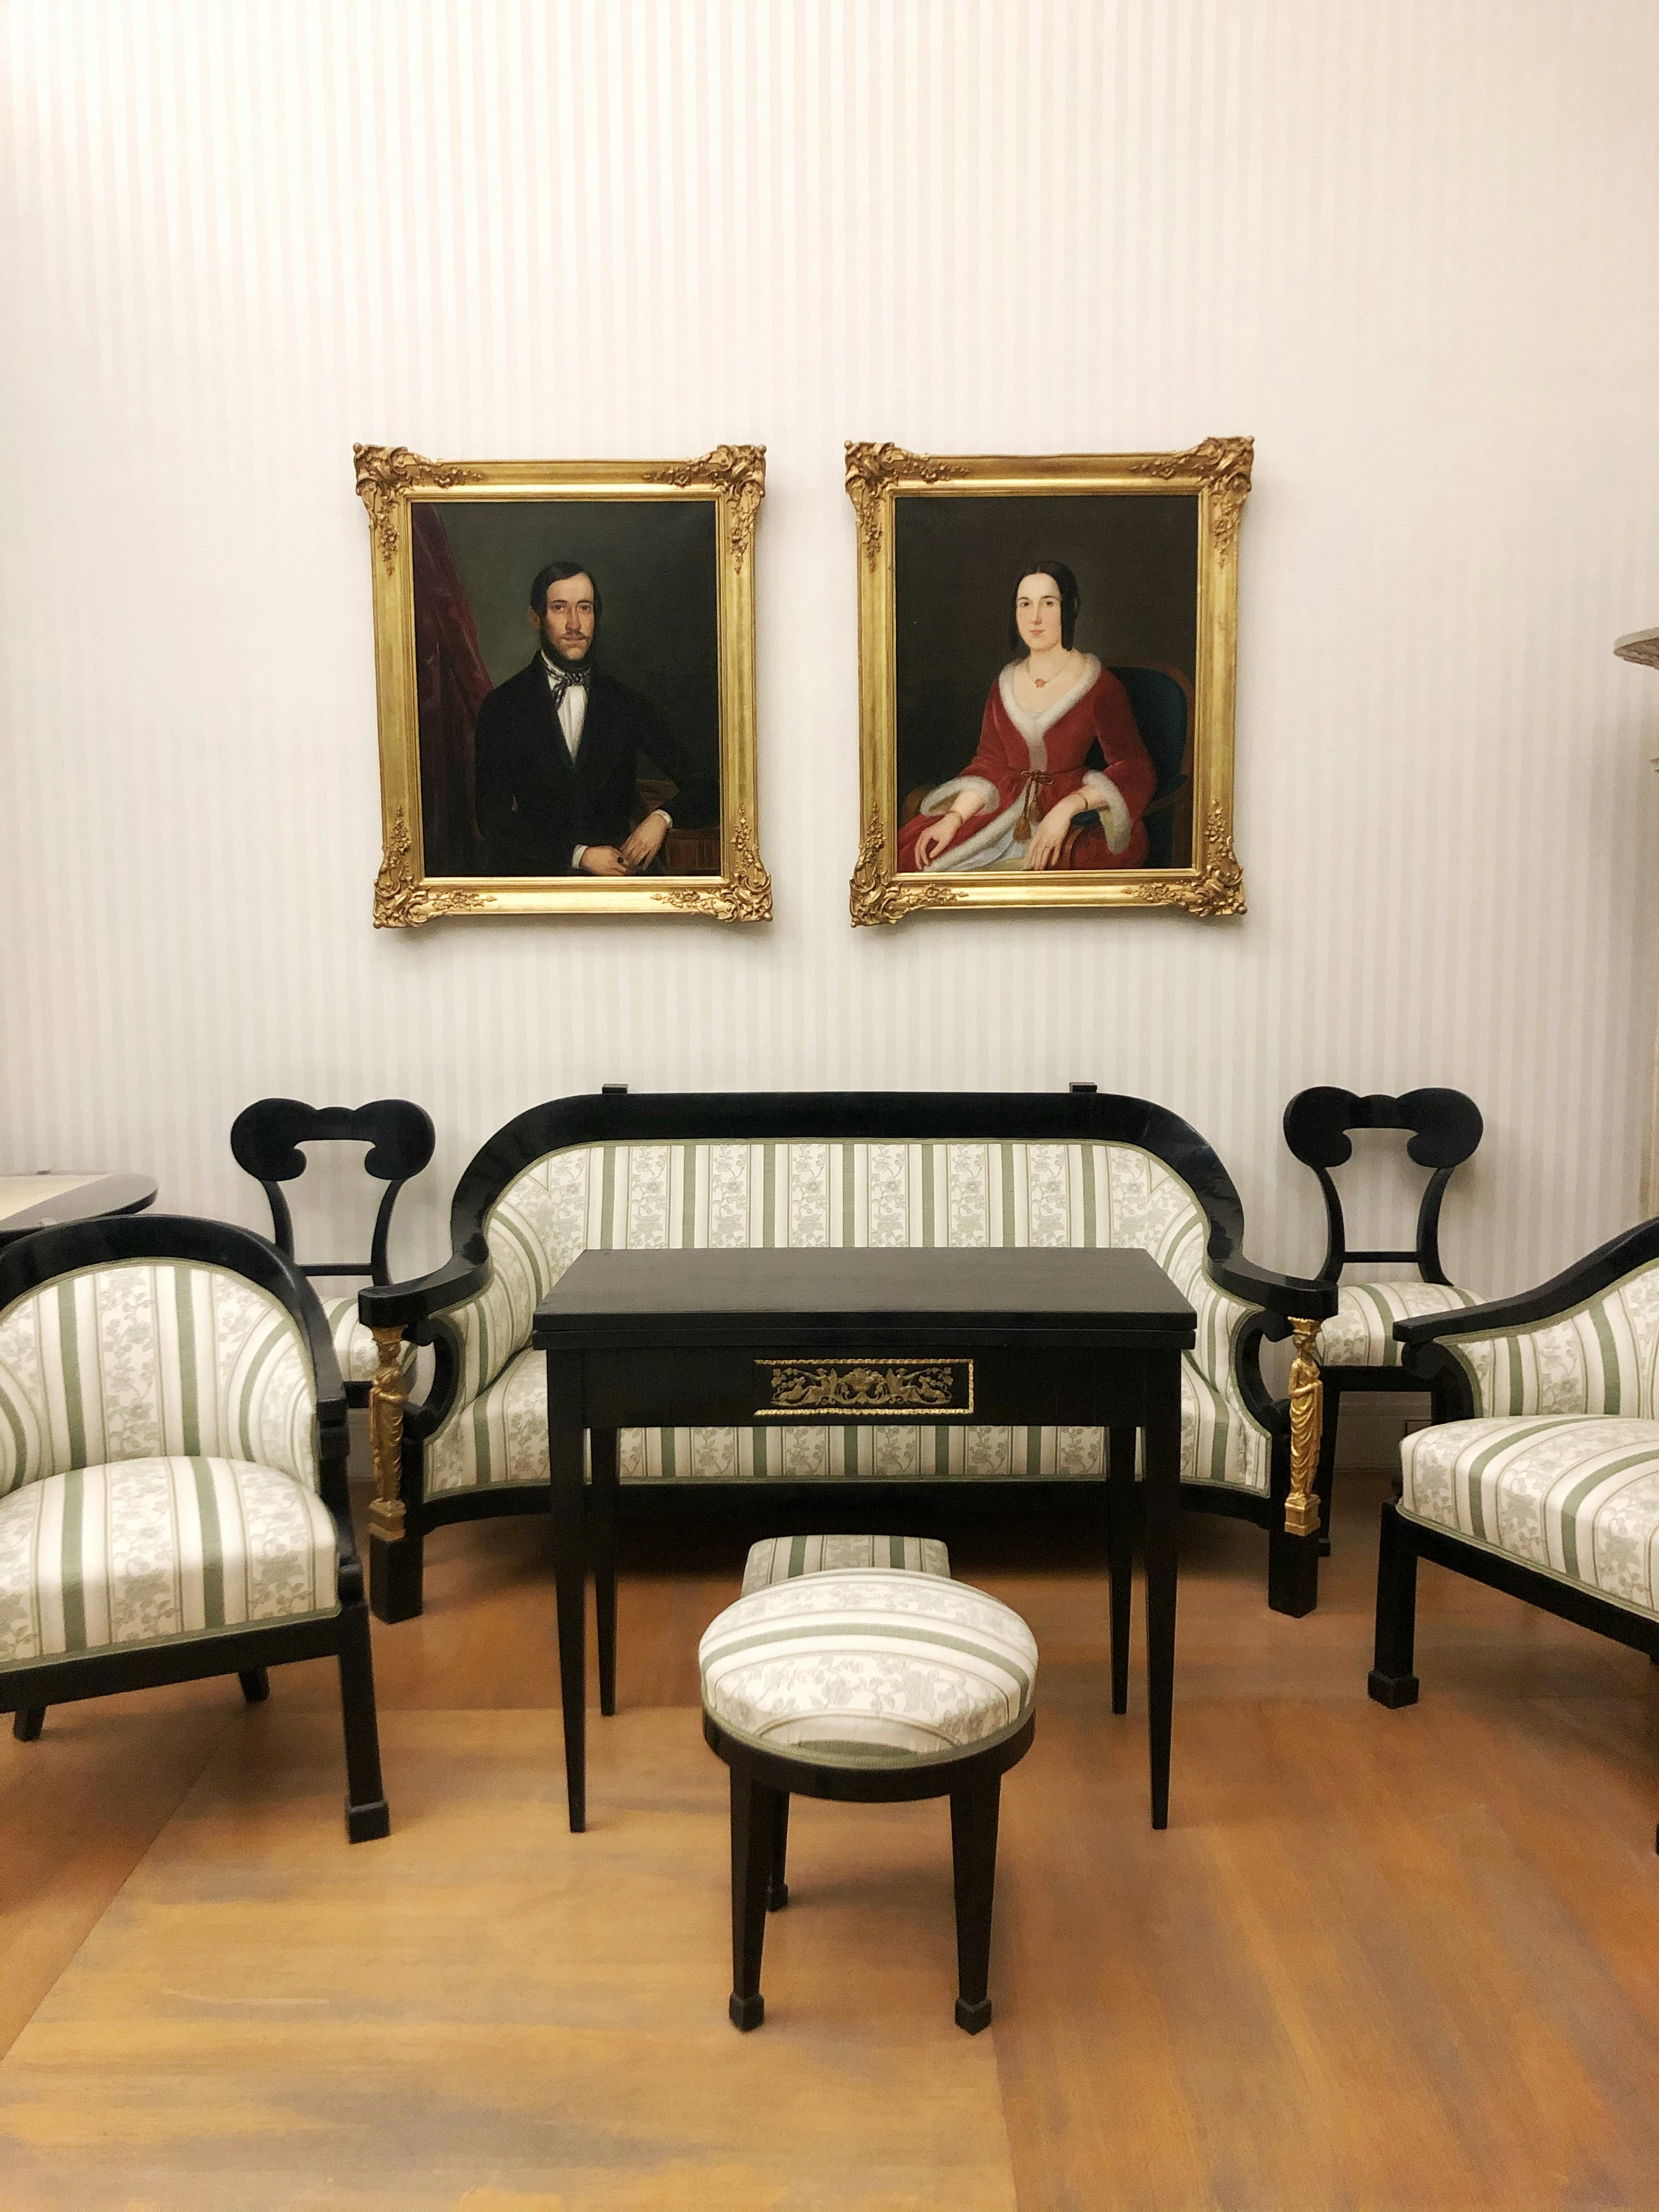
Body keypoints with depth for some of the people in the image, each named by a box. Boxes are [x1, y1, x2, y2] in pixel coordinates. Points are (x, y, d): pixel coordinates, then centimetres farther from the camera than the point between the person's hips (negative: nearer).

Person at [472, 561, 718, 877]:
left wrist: (661, 817, -15)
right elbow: (493, 820, -3)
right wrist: (580, 855, -11)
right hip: (531, 877, 1)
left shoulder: (626, 705, 6)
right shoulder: (503, 706, 2)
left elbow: (704, 791, 6)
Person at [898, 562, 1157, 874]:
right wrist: (953, 819, -5)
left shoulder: (1099, 685, -4)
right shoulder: (1006, 683, 13)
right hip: (1007, 809, 4)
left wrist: (1066, 808, -24)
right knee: (910, 847, -14)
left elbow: (1135, 770, -10)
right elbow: (990, 763, 12)